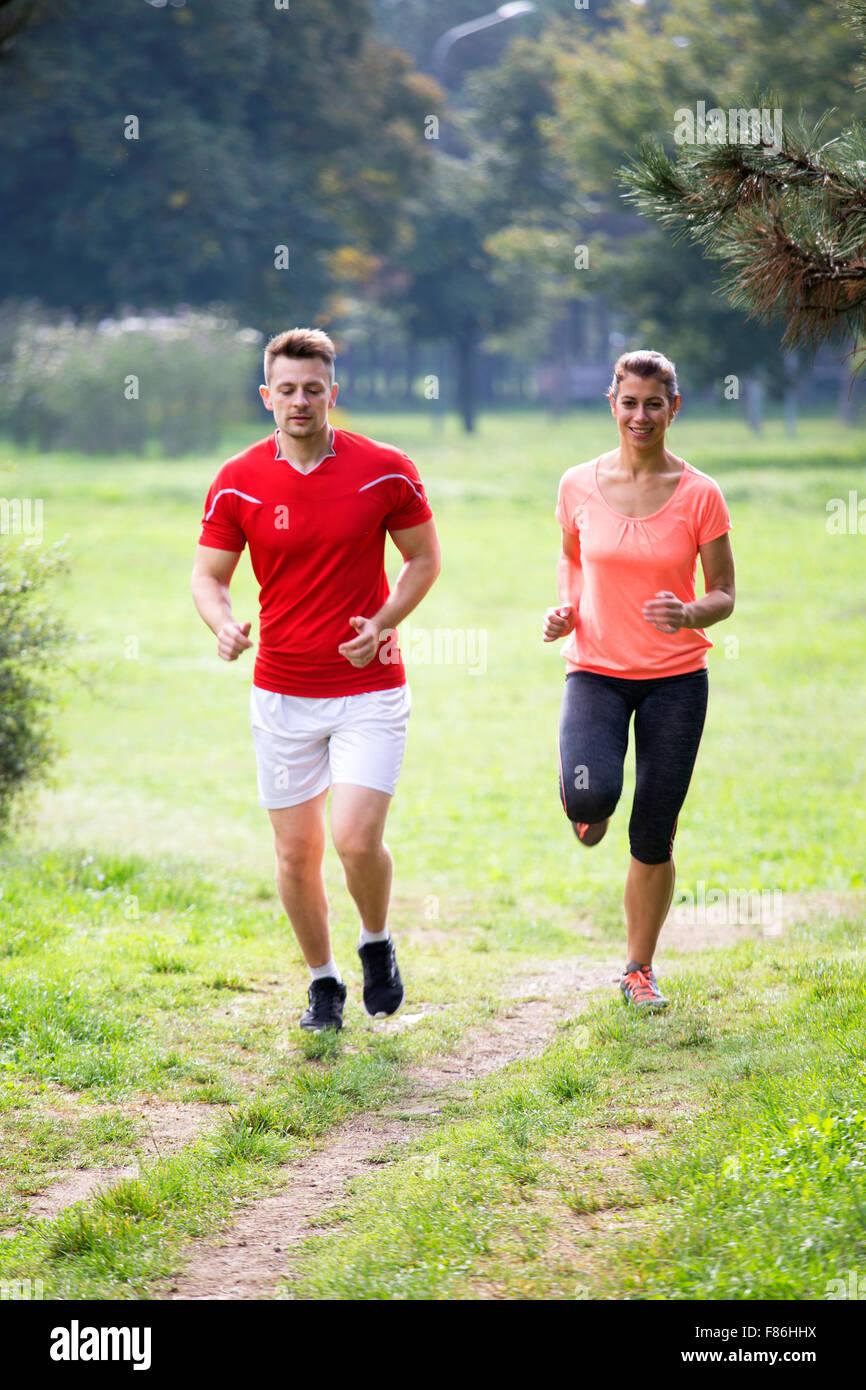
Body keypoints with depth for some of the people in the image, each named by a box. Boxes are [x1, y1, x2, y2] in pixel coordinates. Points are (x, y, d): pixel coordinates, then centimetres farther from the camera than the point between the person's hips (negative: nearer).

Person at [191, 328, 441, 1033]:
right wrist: (224, 625, -17)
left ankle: (378, 943, 17)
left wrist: (382, 623, -10)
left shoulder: (386, 471, -6)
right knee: (296, 852, 4)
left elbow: (424, 557, 6)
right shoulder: (237, 483, -3)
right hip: (282, 693, 2)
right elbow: (209, 576, 5)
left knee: (357, 839, -14)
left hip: (369, 686, -2)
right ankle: (323, 980, 25)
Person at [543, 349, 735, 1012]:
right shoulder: (580, 485, 0)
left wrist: (691, 615, -21)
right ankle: (591, 805, 12)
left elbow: (724, 594, 1)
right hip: (596, 671, 0)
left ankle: (639, 968, 24)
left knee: (654, 840, 3)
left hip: (675, 678, 0)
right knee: (590, 795, -28)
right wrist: (564, 607, 0)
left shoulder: (699, 495, -5)